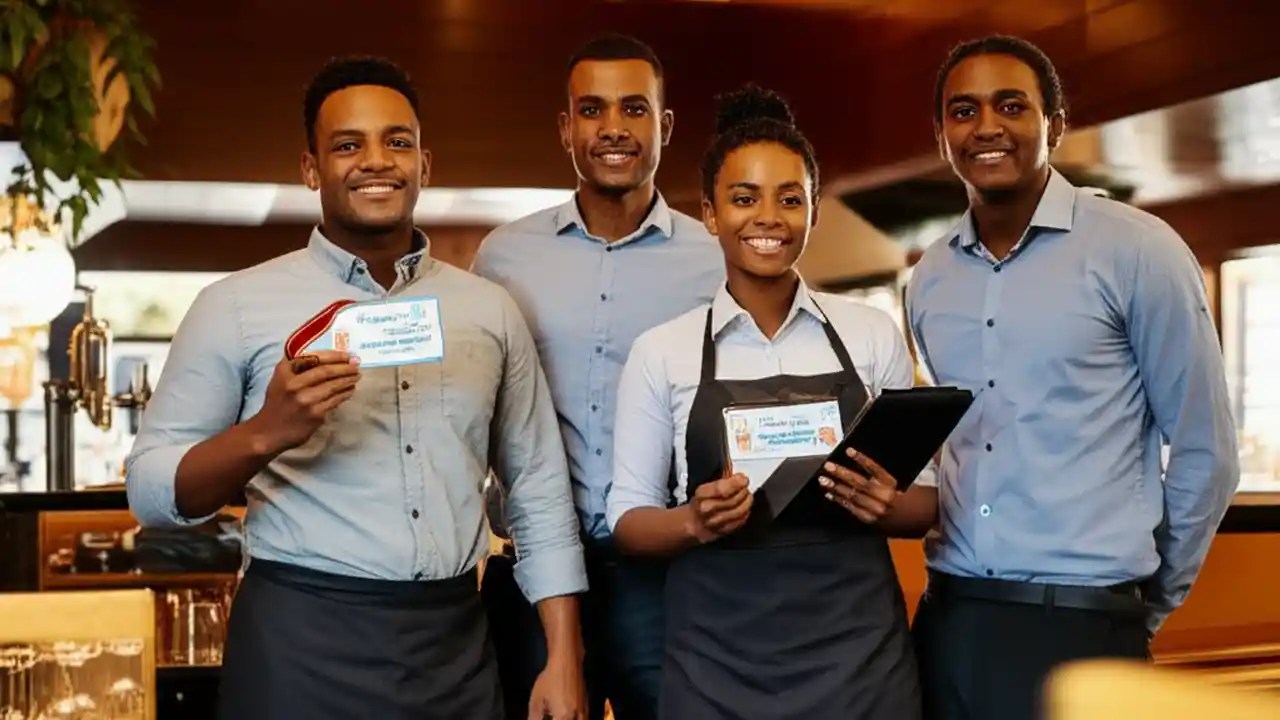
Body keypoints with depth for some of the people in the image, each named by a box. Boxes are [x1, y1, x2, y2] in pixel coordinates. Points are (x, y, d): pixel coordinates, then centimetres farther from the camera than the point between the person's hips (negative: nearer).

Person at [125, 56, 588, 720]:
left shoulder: (490, 309, 7)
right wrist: (266, 433, -21)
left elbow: (540, 494, 10)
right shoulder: (237, 305, -2)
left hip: (457, 646, 3)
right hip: (302, 644, -3)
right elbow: (150, 491, -3)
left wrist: (563, 663, 3)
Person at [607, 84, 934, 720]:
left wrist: (886, 506, -14)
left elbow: (924, 500, 7)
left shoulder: (873, 334, 2)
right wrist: (694, 521, -17)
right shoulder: (662, 352, 0)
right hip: (718, 653, -1)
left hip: (856, 644, 1)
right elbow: (629, 516, 3)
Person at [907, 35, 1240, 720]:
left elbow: (1204, 452, -1)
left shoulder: (1136, 250, -6)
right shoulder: (928, 279, 8)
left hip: (1079, 626, -4)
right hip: (947, 618, 5)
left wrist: (1147, 605, 5)